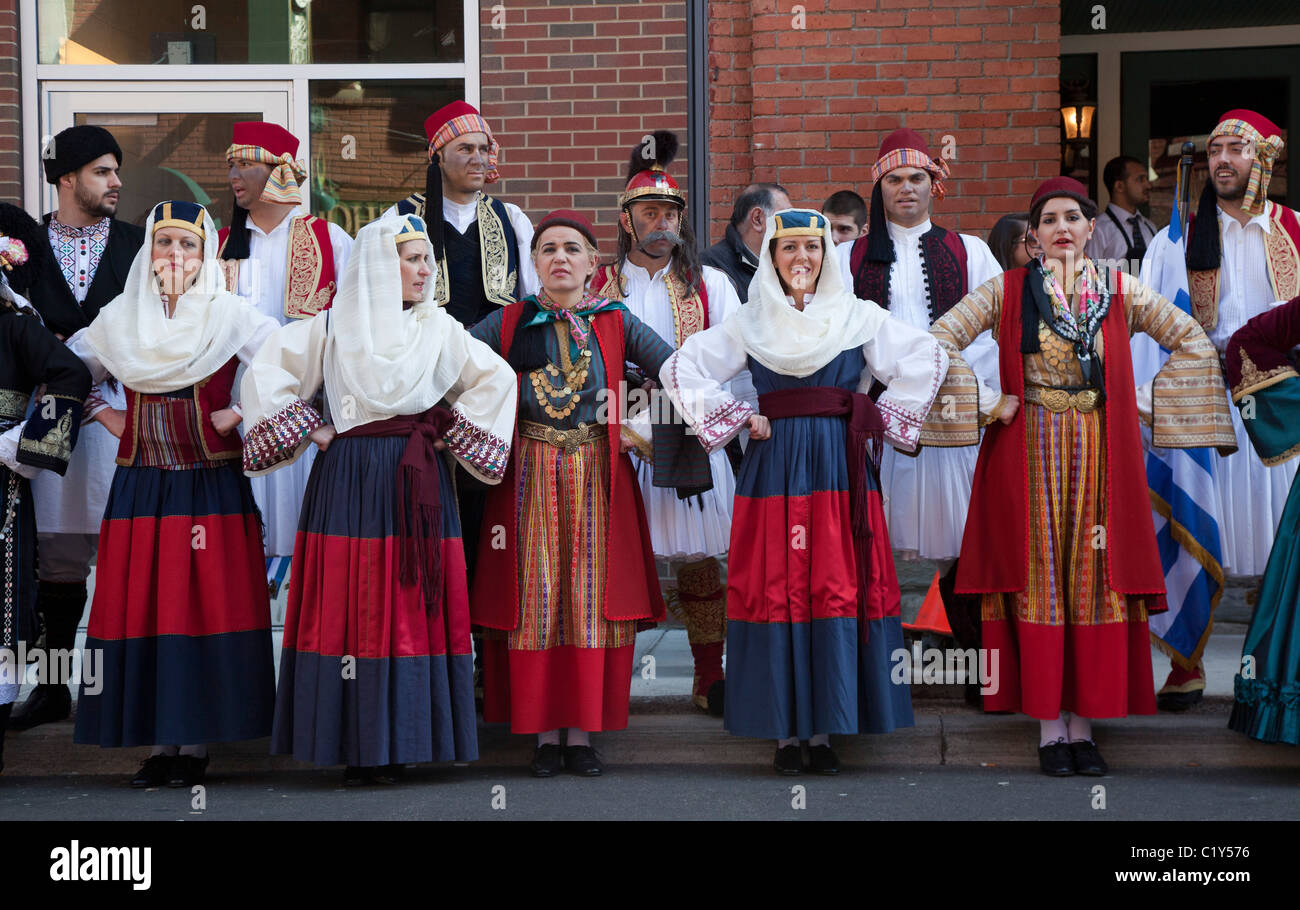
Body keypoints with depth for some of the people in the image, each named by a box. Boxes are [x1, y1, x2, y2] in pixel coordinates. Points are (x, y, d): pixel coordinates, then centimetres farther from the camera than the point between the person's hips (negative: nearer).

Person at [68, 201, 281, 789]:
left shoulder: (230, 316, -1)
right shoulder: (120, 320, 9)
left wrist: (242, 414, -10)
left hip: (211, 485, -3)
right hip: (140, 487, 3)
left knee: (205, 604, -4)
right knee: (141, 605, 1)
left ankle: (197, 743, 3)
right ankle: (160, 740, 9)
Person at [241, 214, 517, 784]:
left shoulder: (439, 327, 8)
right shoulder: (331, 326, 5)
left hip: (418, 484, 1)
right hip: (348, 478, -1)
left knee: (412, 603, -2)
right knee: (348, 604, -3)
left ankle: (401, 740, 0)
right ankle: (354, 743, -1)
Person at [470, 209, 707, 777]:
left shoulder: (616, 324, 5)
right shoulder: (507, 324, 4)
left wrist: (640, 429, -6)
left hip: (596, 475, 0)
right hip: (529, 476, 0)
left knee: (591, 596, 0)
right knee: (534, 597, 0)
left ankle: (581, 733, 7)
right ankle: (544, 734, 8)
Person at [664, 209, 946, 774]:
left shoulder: (859, 317, 6)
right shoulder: (749, 324, 7)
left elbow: (927, 360, 4)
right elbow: (680, 371, 6)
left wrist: (880, 421, 0)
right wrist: (739, 420, 1)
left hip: (841, 468, 0)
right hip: (774, 467, 0)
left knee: (839, 593, -3)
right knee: (777, 590, -2)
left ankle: (823, 730, 6)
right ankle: (784, 732, 5)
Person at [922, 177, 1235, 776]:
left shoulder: (1120, 293, 6)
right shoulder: (1006, 292, 2)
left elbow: (1194, 344, 8)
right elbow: (941, 338, -4)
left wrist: (1145, 402, 1)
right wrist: (986, 404, -8)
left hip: (1098, 456, 2)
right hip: (1029, 456, -1)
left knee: (1094, 581, 0)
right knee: (1039, 580, -2)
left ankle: (1082, 725, 8)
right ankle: (1049, 729, 4)